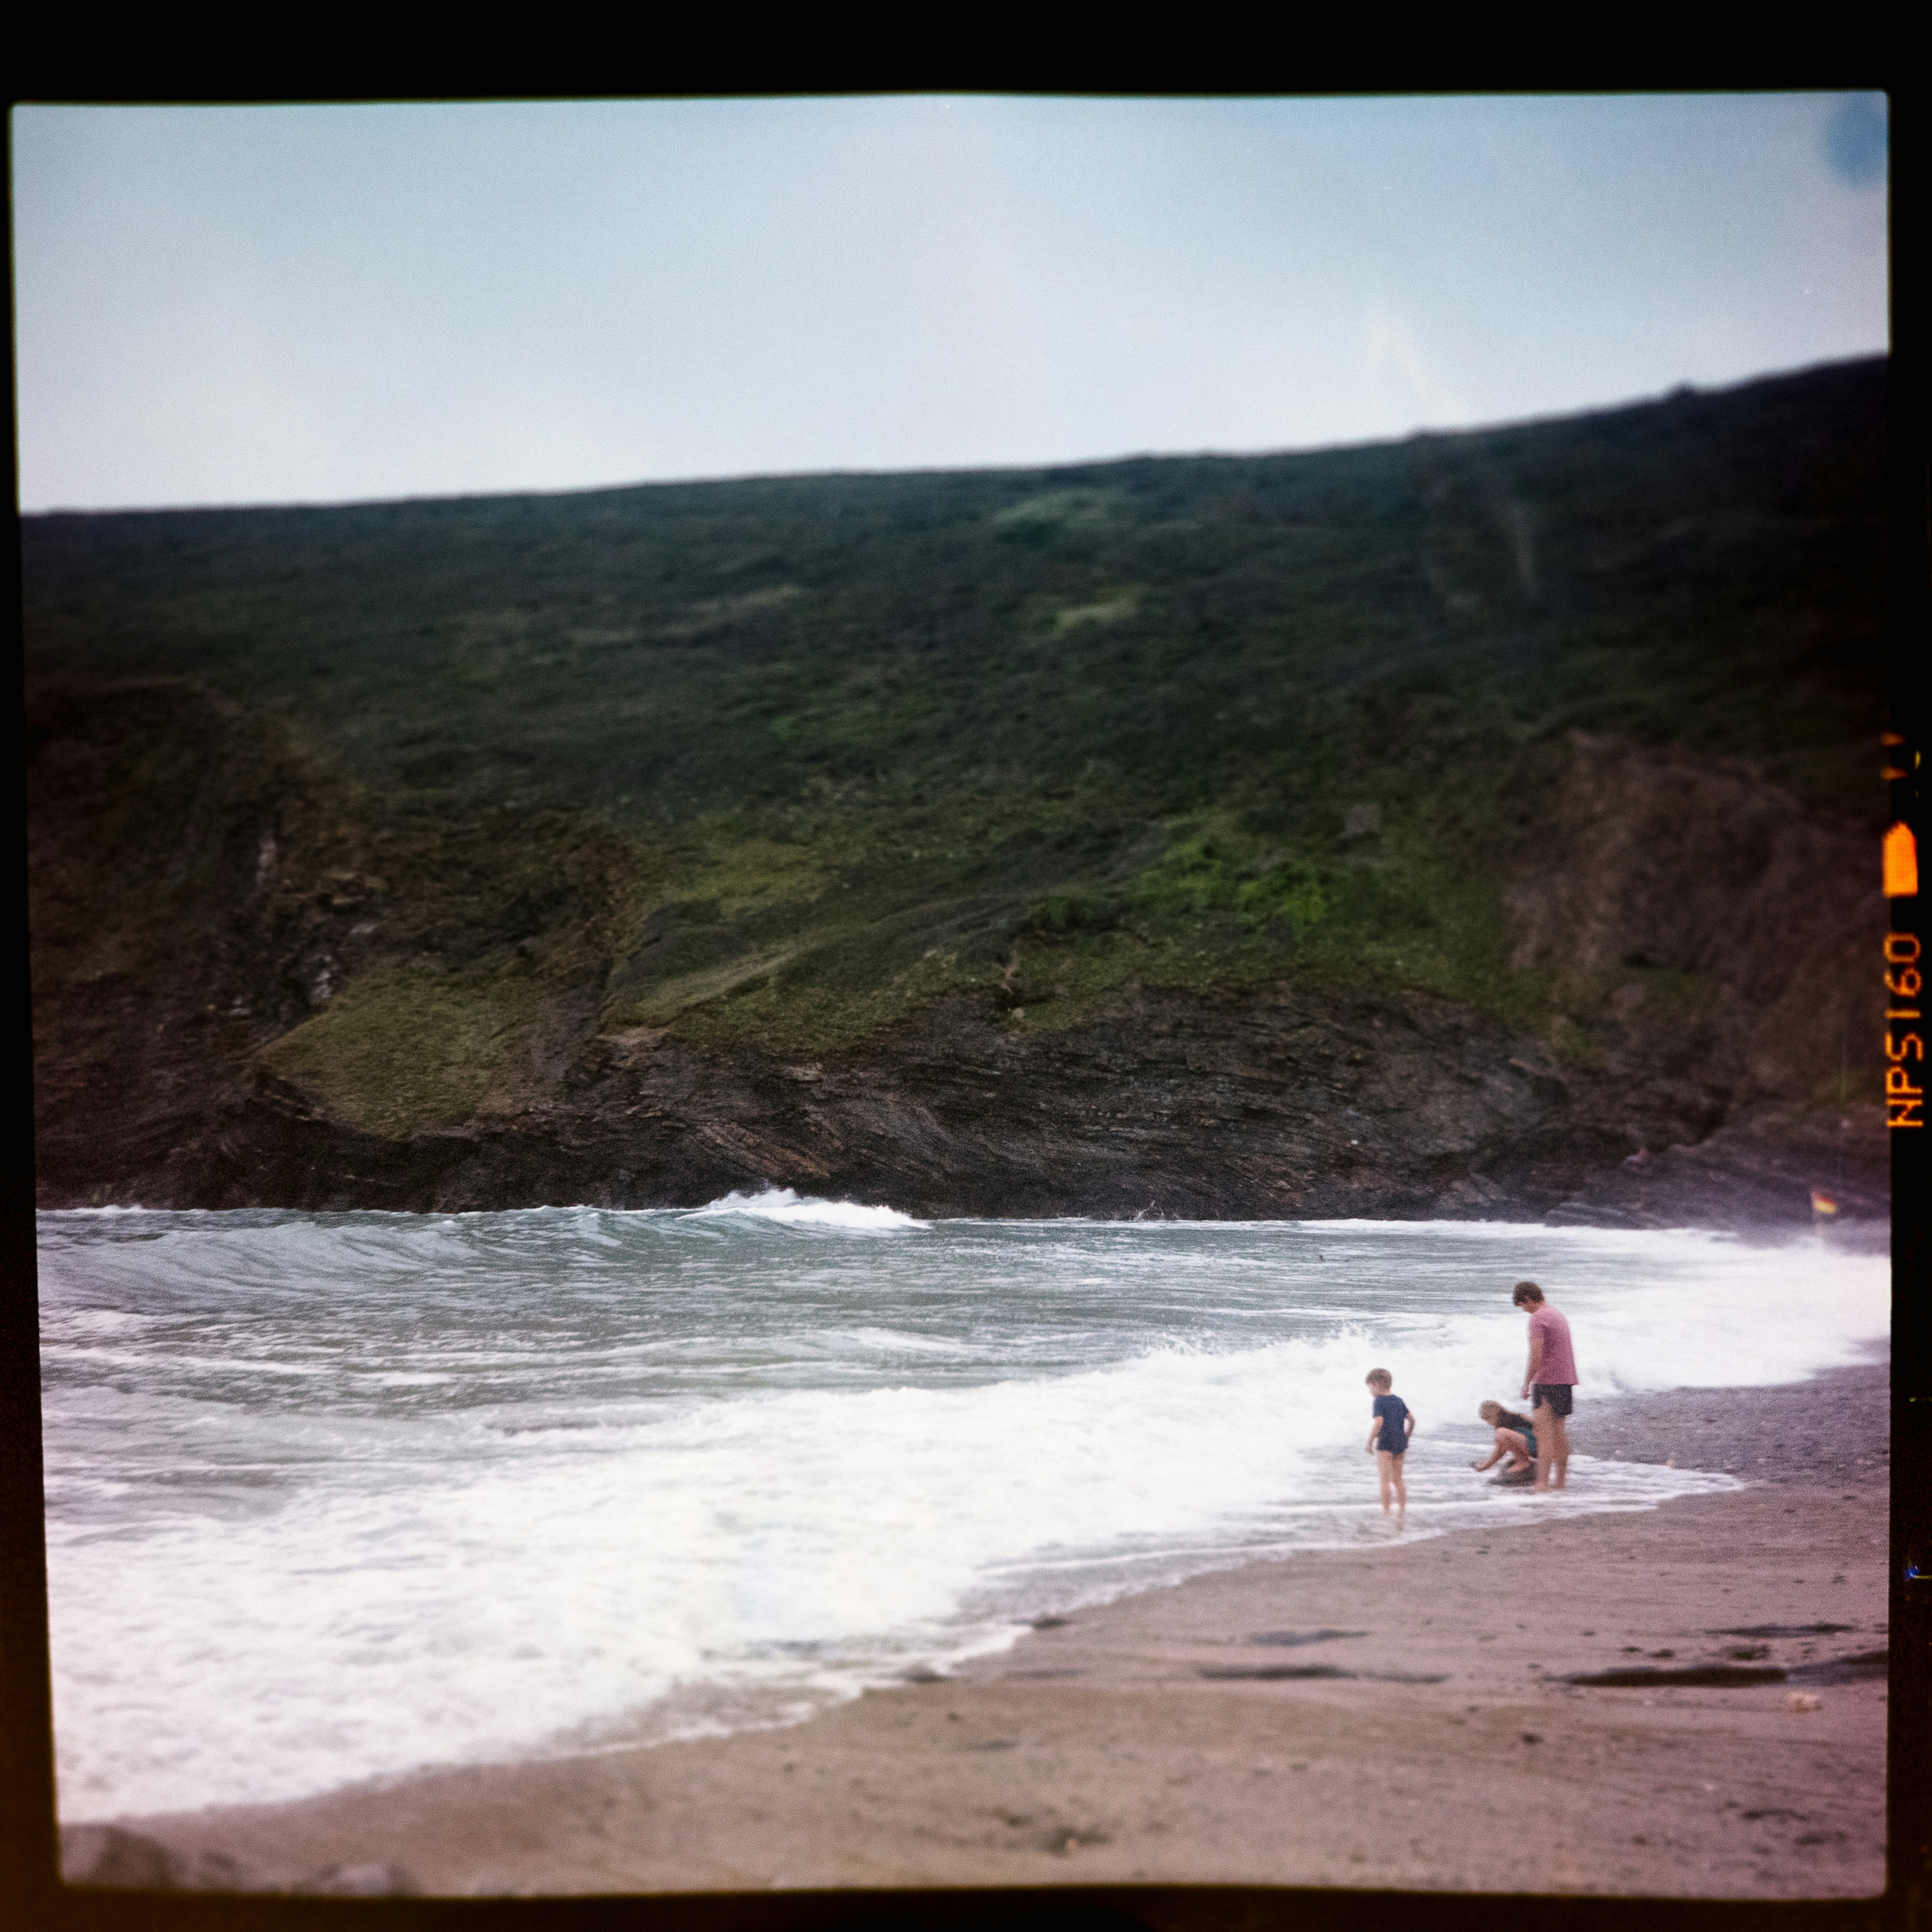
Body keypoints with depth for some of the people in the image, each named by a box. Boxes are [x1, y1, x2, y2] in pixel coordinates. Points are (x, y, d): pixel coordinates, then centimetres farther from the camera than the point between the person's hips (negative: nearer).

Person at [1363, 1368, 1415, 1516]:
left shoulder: (1379, 1402, -11)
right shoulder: (1399, 1400, 10)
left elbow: (1379, 1423, -23)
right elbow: (1412, 1419, 11)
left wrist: (1370, 1442, -15)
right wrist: (1406, 1439, 20)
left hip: (1385, 1444, -7)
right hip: (1400, 1445, 7)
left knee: (1385, 1481, -2)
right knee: (1398, 1480, 15)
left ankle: (1386, 1513, -3)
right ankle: (1403, 1510, 16)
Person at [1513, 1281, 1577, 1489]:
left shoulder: (1538, 1318, -11)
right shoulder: (1559, 1317, 18)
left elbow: (1536, 1355, -19)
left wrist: (1526, 1384, -12)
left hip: (1547, 1380, -9)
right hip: (1566, 1379, 9)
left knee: (1544, 1434, -10)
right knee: (1560, 1432, 13)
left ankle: (1542, 1482, -14)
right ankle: (1560, 1480, 18)